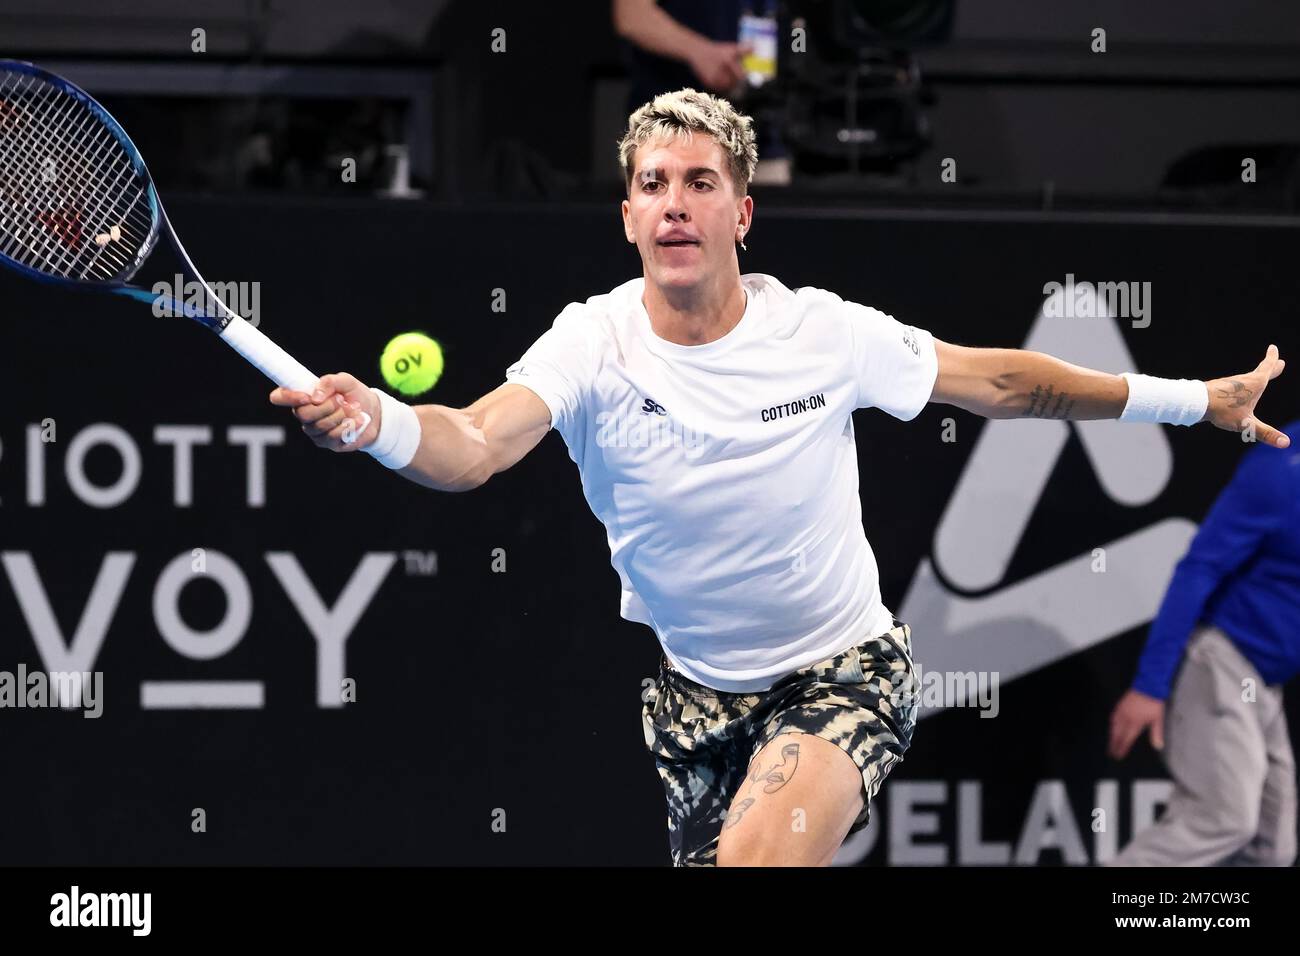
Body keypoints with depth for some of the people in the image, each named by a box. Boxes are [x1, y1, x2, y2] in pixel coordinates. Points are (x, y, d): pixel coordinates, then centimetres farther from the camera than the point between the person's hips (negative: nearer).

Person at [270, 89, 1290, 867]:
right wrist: (374, 420, -55)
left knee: (756, 854, -30)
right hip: (693, 693, 3)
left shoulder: (822, 332, -12)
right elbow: (475, 443, -31)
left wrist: (1195, 398, 4)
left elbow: (997, 379, 1)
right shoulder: (594, 343, -14)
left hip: (843, 669, -2)